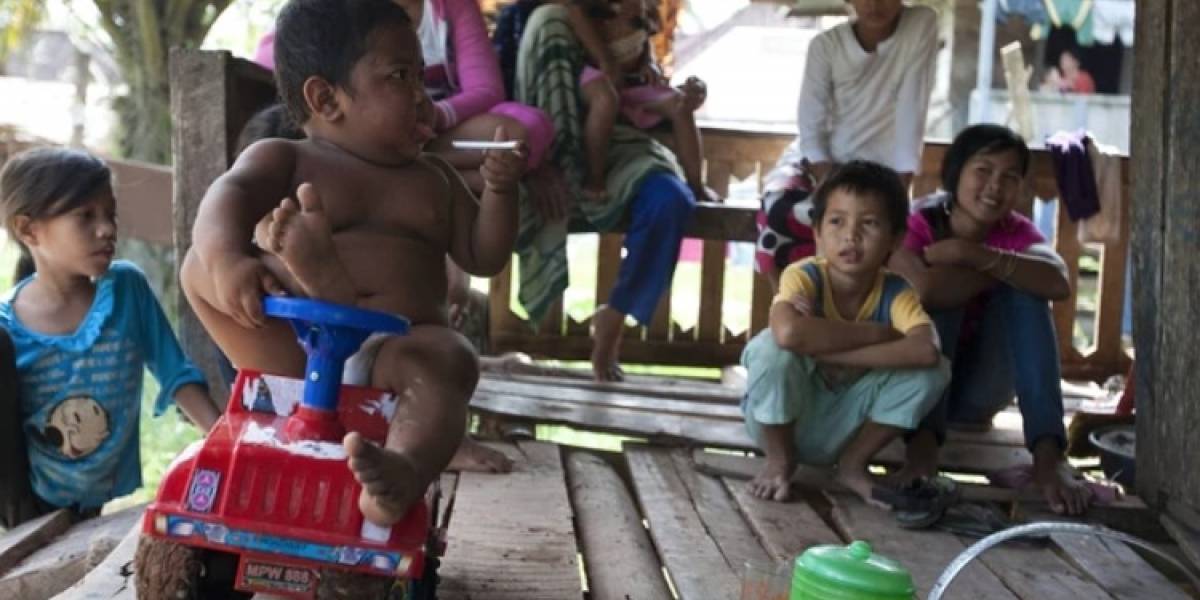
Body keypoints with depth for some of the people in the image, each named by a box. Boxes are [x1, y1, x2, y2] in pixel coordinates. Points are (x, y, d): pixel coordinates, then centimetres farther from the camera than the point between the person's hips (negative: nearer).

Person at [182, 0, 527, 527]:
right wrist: (227, 258, -37)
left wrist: (499, 189, 4)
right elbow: (229, 194, -13)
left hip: (392, 350, 2)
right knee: (201, 263, -23)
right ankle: (317, 279, -52)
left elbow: (482, 257, 22)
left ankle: (402, 474, -58)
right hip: (290, 348, -2)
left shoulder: (434, 177, 25)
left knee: (448, 361, -32)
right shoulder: (283, 158, 9)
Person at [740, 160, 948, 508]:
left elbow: (926, 351, -37)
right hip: (782, 420, -3)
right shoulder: (803, 276, -24)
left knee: (933, 370, -19)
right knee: (772, 346, -34)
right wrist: (876, 333, -34)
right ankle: (779, 460, -8)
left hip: (840, 428, 3)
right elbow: (789, 333, -47)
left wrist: (823, 347, -38)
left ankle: (853, 464, 1)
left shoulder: (895, 293, -16)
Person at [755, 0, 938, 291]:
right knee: (779, 207, -29)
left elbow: (911, 110, -13)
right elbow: (811, 128, -7)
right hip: (821, 160, 1)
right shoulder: (826, 45, -5)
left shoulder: (922, 25, -8)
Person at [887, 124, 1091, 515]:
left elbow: (1058, 284, -27)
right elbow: (925, 290, -38)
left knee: (1024, 287, -19)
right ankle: (923, 440, -42)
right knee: (943, 296, -27)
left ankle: (1047, 451, -31)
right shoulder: (918, 225, -15)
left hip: (978, 389, 3)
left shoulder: (1016, 231, -5)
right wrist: (1003, 269, -23)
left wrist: (973, 255, -32)